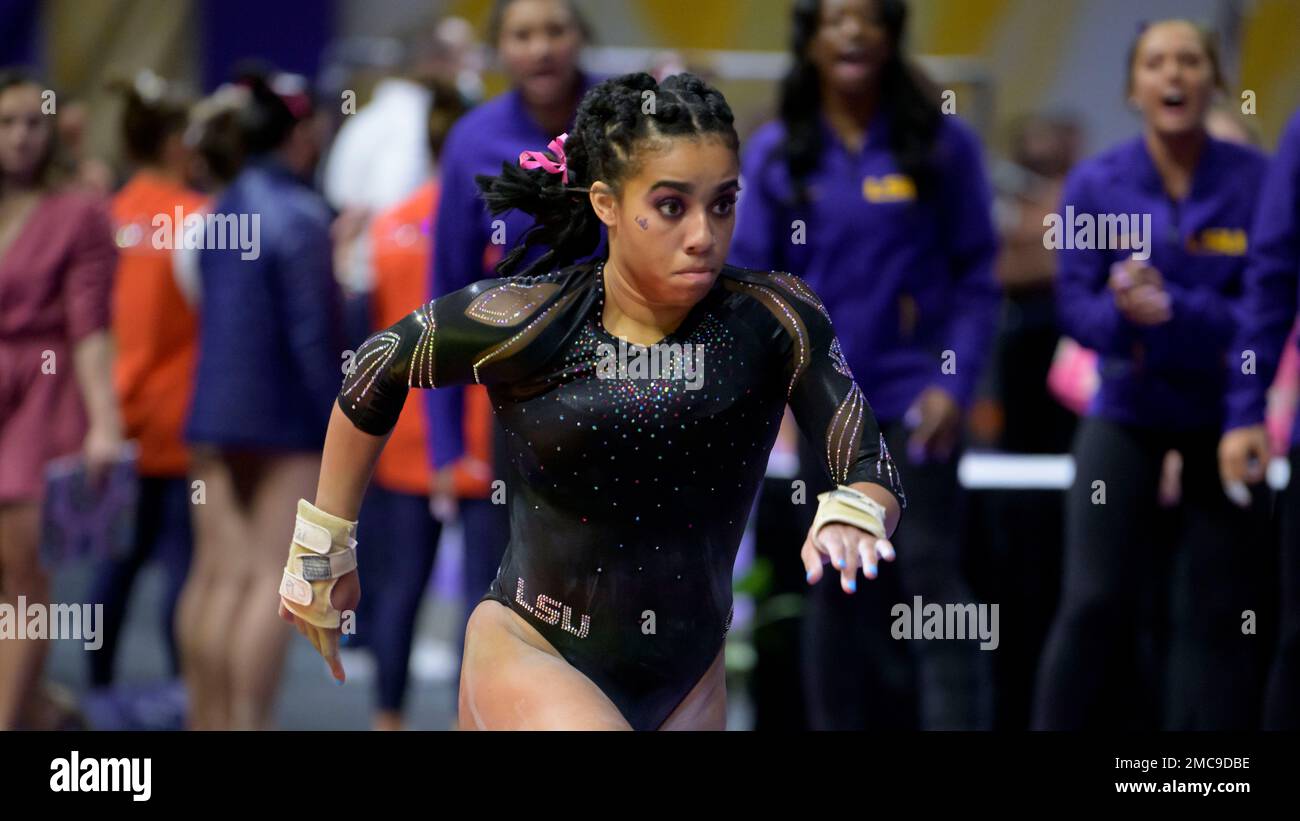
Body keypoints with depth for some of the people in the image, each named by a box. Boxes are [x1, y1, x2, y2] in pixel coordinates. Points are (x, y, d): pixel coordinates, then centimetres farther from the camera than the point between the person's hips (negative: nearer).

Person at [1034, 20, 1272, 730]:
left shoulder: (1253, 181, -9)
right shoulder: (1095, 184, -3)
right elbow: (1075, 304, -3)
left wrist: (1171, 311, -25)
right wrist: (1124, 317, -26)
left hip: (1222, 414, -1)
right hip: (1126, 412, 1)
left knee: (1216, 610, 1)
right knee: (1095, 600, -7)